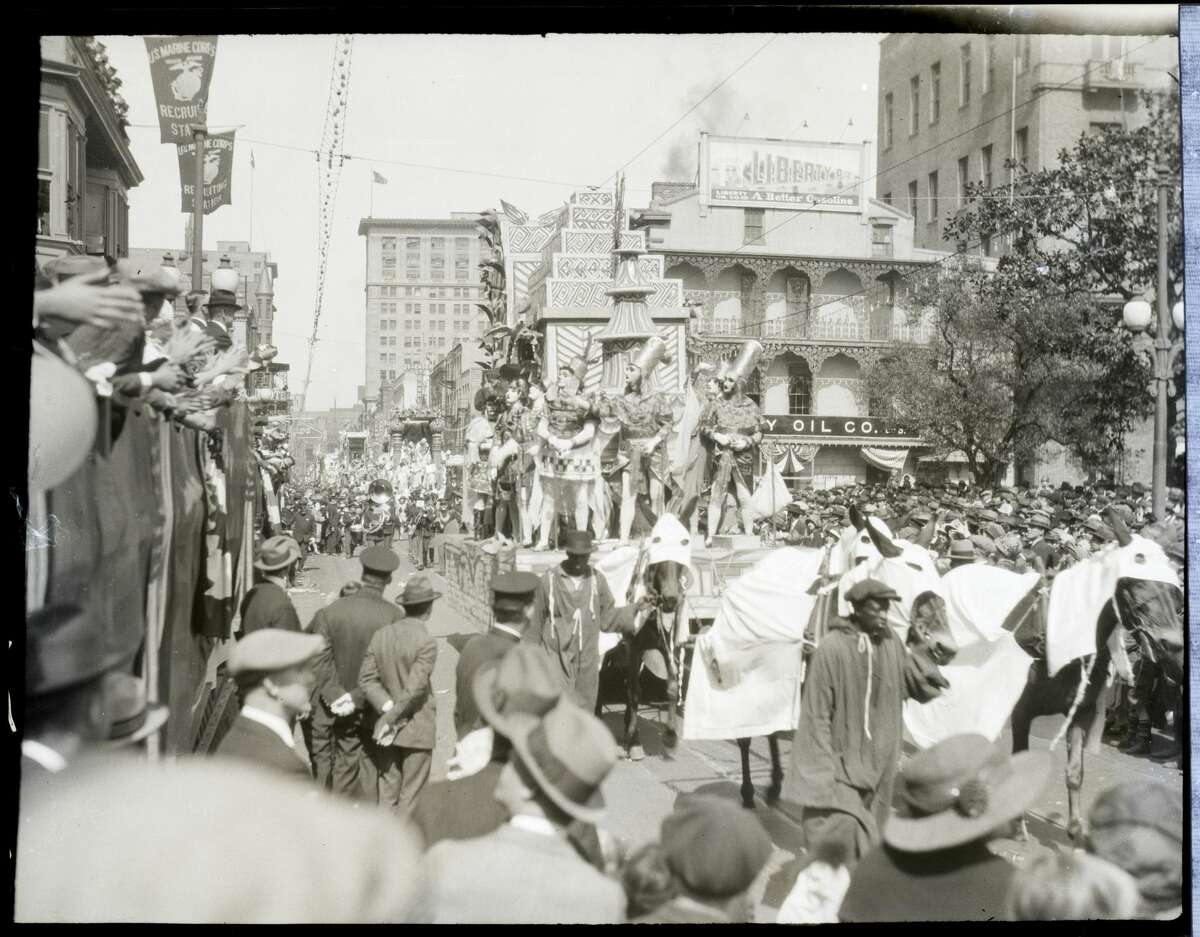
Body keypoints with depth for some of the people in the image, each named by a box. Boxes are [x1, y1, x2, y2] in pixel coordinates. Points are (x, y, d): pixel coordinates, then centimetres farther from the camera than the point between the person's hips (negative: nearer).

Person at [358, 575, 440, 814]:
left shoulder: (380, 635, 1)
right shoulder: (426, 642, -17)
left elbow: (366, 679, -2)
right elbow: (414, 689, -20)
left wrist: (388, 709, -7)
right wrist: (392, 720, -10)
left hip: (385, 728, 5)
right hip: (417, 730, -5)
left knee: (387, 794, 14)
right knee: (411, 798, 5)